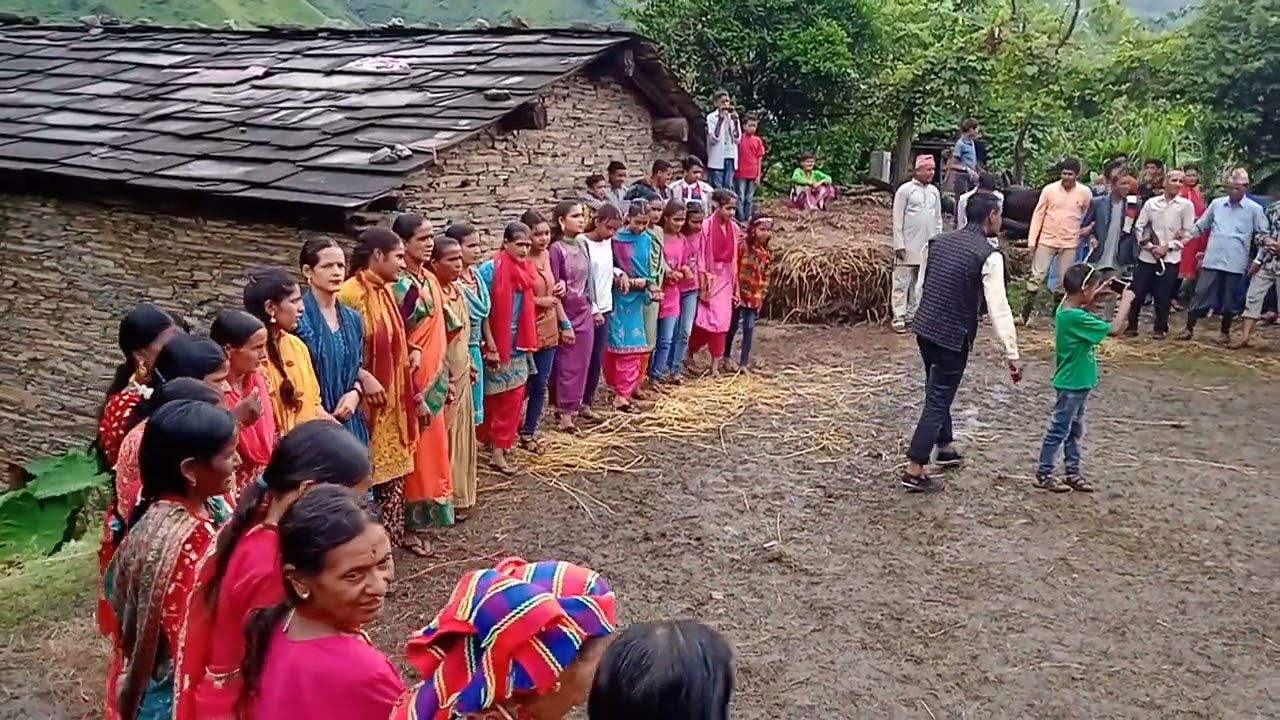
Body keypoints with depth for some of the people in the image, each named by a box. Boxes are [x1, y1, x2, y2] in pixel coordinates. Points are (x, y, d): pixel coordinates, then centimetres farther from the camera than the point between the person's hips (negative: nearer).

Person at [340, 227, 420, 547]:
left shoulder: (386, 290, 8)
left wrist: (414, 351, 7)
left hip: (393, 393, 9)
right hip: (369, 395, -9)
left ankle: (394, 529, 27)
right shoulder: (352, 292, -19)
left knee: (395, 463, 15)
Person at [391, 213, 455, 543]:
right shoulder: (400, 287, -18)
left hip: (434, 378, 8)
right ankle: (409, 527, 15)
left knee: (431, 451, 16)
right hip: (412, 382, -8)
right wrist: (416, 394, -19)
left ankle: (420, 519, 30)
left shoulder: (429, 279, 8)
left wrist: (444, 378, 16)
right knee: (415, 453, 2)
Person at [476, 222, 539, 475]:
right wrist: (488, 342, -16)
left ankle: (499, 447, 19)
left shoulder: (527, 270, 4)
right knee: (491, 399, 6)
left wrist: (529, 340, 9)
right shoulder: (490, 270, -14)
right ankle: (493, 445, 19)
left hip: (518, 345, 6)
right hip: (495, 345, -6)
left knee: (514, 398, 8)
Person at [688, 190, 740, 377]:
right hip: (710, 278, -4)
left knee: (722, 322, 4)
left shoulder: (734, 228, 4)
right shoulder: (707, 226, -11)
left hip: (726, 279, 5)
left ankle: (715, 364, 10)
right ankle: (689, 355, 19)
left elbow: (735, 258, 7)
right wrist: (702, 286, -13)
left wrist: (736, 286, 8)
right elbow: (701, 257, -11)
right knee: (704, 321, -2)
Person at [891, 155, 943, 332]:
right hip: (908, 246, -6)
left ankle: (912, 316, 16)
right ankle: (899, 318, 0)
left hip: (928, 246, 6)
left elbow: (938, 219, 15)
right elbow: (897, 220, -9)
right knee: (902, 283, -2)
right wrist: (899, 244, -13)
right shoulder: (905, 190, -7)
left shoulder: (934, 191, 10)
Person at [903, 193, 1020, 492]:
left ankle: (945, 446, 43)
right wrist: (1011, 353, -17)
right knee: (938, 400, 1)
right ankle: (914, 471, 2)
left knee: (938, 389, 25)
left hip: (924, 327, 7)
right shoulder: (989, 256, -14)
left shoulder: (937, 242, 5)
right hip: (953, 336, -7)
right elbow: (998, 308, -19)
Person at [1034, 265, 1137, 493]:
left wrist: (1096, 295, 9)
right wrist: (1126, 301, -16)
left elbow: (1084, 308, 26)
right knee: (1059, 430, 2)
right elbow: (1114, 329, -26)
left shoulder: (1067, 308, 0)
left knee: (1075, 430, 18)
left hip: (1078, 382, 10)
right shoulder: (1076, 318, -28)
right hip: (1072, 384, -10)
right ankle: (1043, 474, 13)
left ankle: (1073, 472, 28)